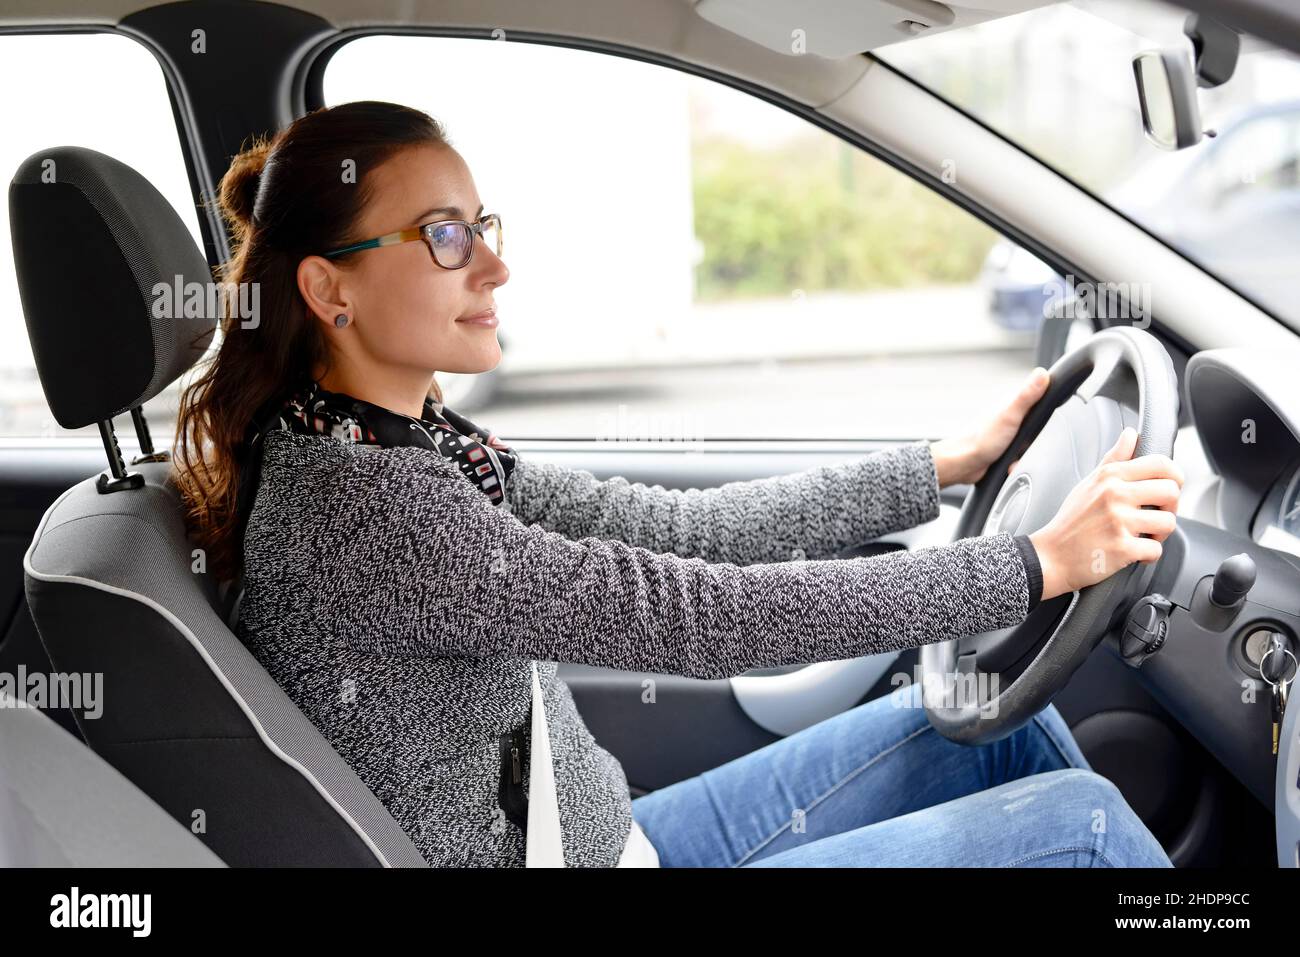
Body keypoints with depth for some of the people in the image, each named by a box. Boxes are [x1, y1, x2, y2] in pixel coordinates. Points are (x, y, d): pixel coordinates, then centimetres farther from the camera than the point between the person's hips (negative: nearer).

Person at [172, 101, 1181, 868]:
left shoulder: (411, 449, 3)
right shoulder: (350, 507, -27)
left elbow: (675, 527, 4)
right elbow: (693, 614, -28)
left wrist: (947, 463, 4)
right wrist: (1040, 563, -22)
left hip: (601, 835, 9)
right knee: (1073, 821, -7)